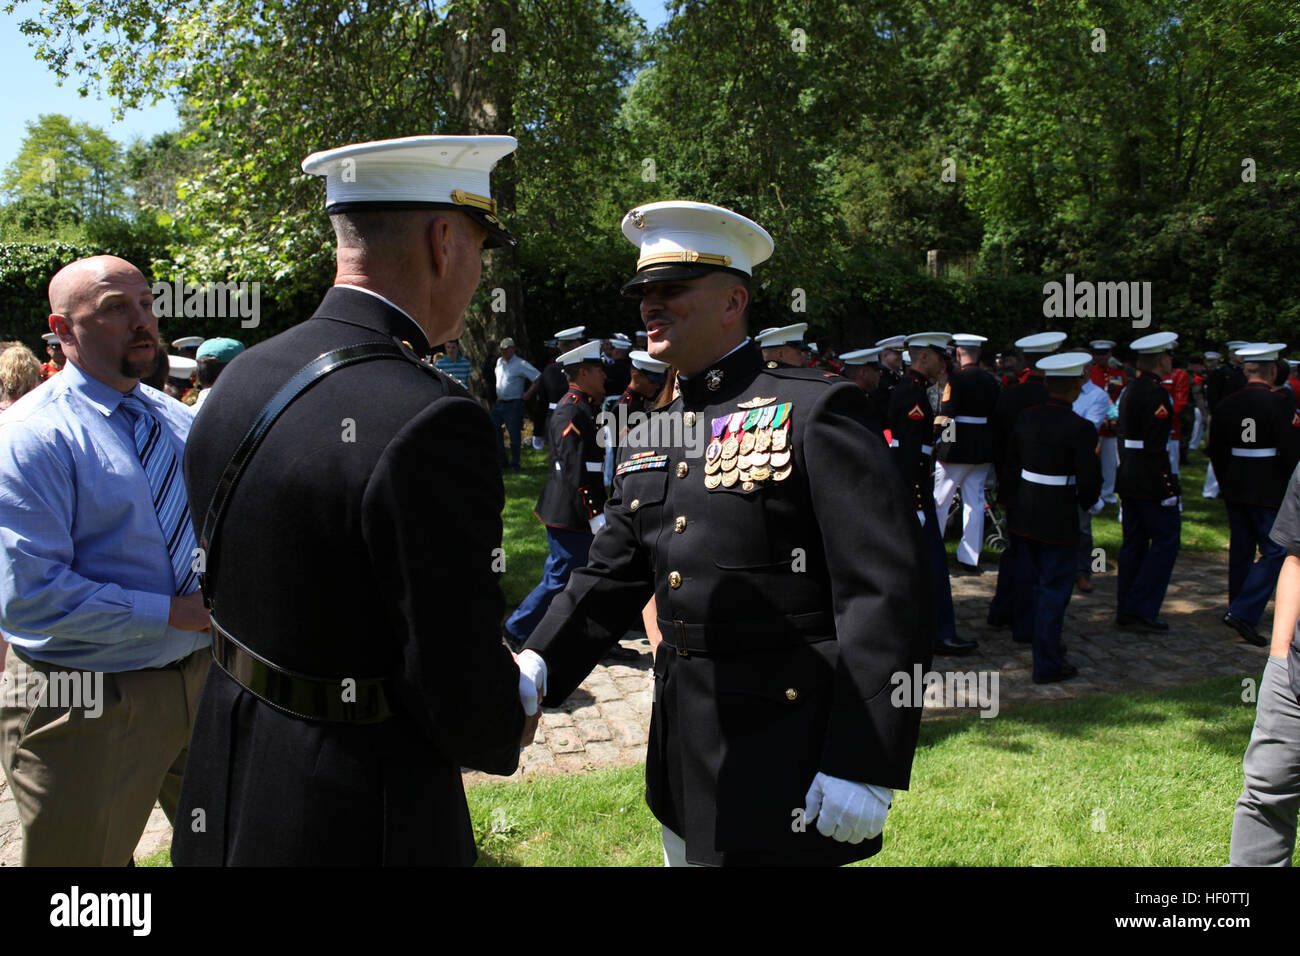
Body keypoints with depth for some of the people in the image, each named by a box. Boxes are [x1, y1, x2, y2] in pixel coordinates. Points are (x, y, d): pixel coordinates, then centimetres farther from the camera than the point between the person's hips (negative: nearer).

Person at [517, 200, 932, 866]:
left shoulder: (814, 411, -13)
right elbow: (609, 580, 10)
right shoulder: (649, 437, 10)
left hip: (784, 761, -7)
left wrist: (863, 768, -20)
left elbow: (889, 594, -17)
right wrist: (540, 665, -8)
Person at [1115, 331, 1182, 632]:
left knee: (1134, 543, 12)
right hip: (1152, 482, -9)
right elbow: (1155, 447, -21)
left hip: (1129, 480, 9)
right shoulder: (1156, 393, -16)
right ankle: (1141, 610, -3)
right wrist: (1169, 487, -18)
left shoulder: (1131, 389, 13)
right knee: (1166, 539, -2)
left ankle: (1125, 610, 17)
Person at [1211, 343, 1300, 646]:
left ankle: (1239, 613, 24)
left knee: (1240, 551, 15)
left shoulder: (1225, 405, 3)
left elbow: (1216, 451, 9)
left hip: (1235, 489, 6)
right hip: (1270, 492, -6)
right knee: (1275, 552, -1)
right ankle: (1243, 613, -11)